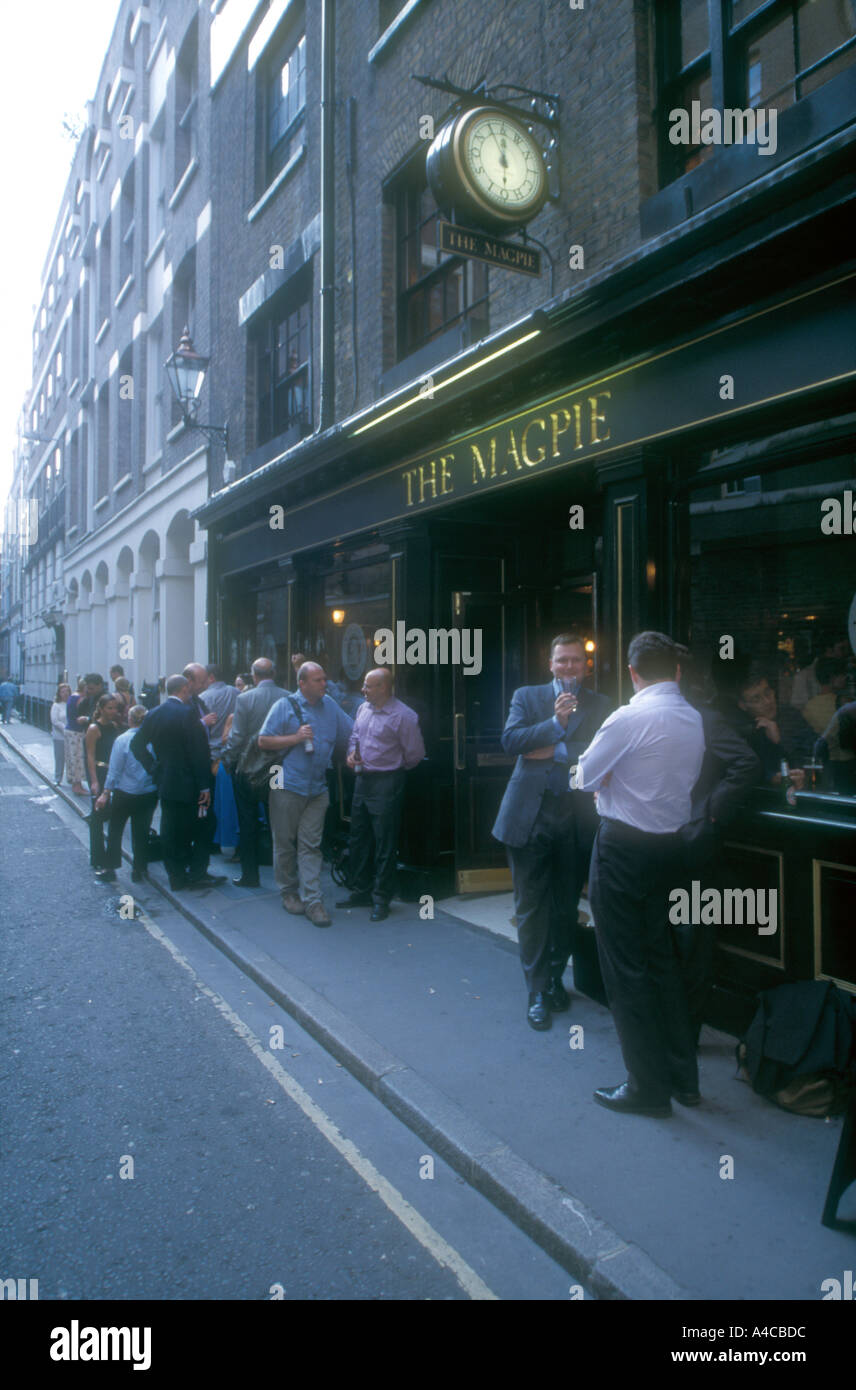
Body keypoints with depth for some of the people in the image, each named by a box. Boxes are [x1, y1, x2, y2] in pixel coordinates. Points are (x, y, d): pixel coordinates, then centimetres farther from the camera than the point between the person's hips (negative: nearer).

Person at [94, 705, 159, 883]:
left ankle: (111, 868, 18)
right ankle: (139, 870, 16)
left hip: (124, 794, -2)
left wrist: (105, 794, -3)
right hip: (149, 794, 2)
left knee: (115, 831, 14)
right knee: (142, 832, 12)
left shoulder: (122, 740, -12)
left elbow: (114, 770, -9)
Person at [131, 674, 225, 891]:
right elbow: (199, 752, -17)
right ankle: (196, 875, 11)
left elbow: (136, 744, 8)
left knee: (171, 833, 12)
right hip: (187, 785, -7)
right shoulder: (188, 713, -16)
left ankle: (177, 877, 19)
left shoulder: (153, 714, 5)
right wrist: (205, 786, -13)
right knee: (199, 831, 7)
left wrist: (153, 768, 9)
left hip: (164, 783, 7)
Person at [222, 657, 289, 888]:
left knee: (248, 824, 8)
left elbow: (237, 736, -11)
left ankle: (250, 875, 13)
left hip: (248, 768, -3)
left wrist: (228, 759, 3)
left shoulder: (245, 699, -13)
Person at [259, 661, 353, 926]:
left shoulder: (330, 706, 10)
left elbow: (354, 733, 18)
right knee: (285, 843, 8)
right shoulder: (284, 706, -3)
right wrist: (296, 737, -13)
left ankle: (312, 899, 1)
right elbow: (263, 742, -5)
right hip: (288, 787, -3)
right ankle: (289, 892, 23)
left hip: (317, 789, 3)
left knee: (311, 845, 2)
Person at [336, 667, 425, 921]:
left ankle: (381, 899, 13)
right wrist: (352, 753, 3)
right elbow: (354, 735, 22)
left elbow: (415, 754, -9)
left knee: (384, 843, 1)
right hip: (362, 781, 8)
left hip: (386, 784, -8)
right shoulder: (363, 709, 7)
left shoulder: (403, 716, -15)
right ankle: (360, 891, 30)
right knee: (358, 838, 15)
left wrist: (395, 771, 3)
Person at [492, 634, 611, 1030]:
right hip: (530, 815, -1)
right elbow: (510, 740, -8)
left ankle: (555, 978, 31)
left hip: (576, 819, 1)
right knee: (531, 906, 4)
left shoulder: (599, 705, 7)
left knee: (567, 907, 13)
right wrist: (555, 722, -17)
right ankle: (537, 991, 15)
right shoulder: (526, 696, 7)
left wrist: (556, 751, -13)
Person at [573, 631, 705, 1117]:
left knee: (626, 967, 3)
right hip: (671, 845, 8)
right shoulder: (695, 720, 5)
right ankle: (684, 1076, 29)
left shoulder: (631, 718, -18)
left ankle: (649, 1087, 13)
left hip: (624, 847, -8)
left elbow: (585, 777, -11)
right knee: (662, 956, 19)